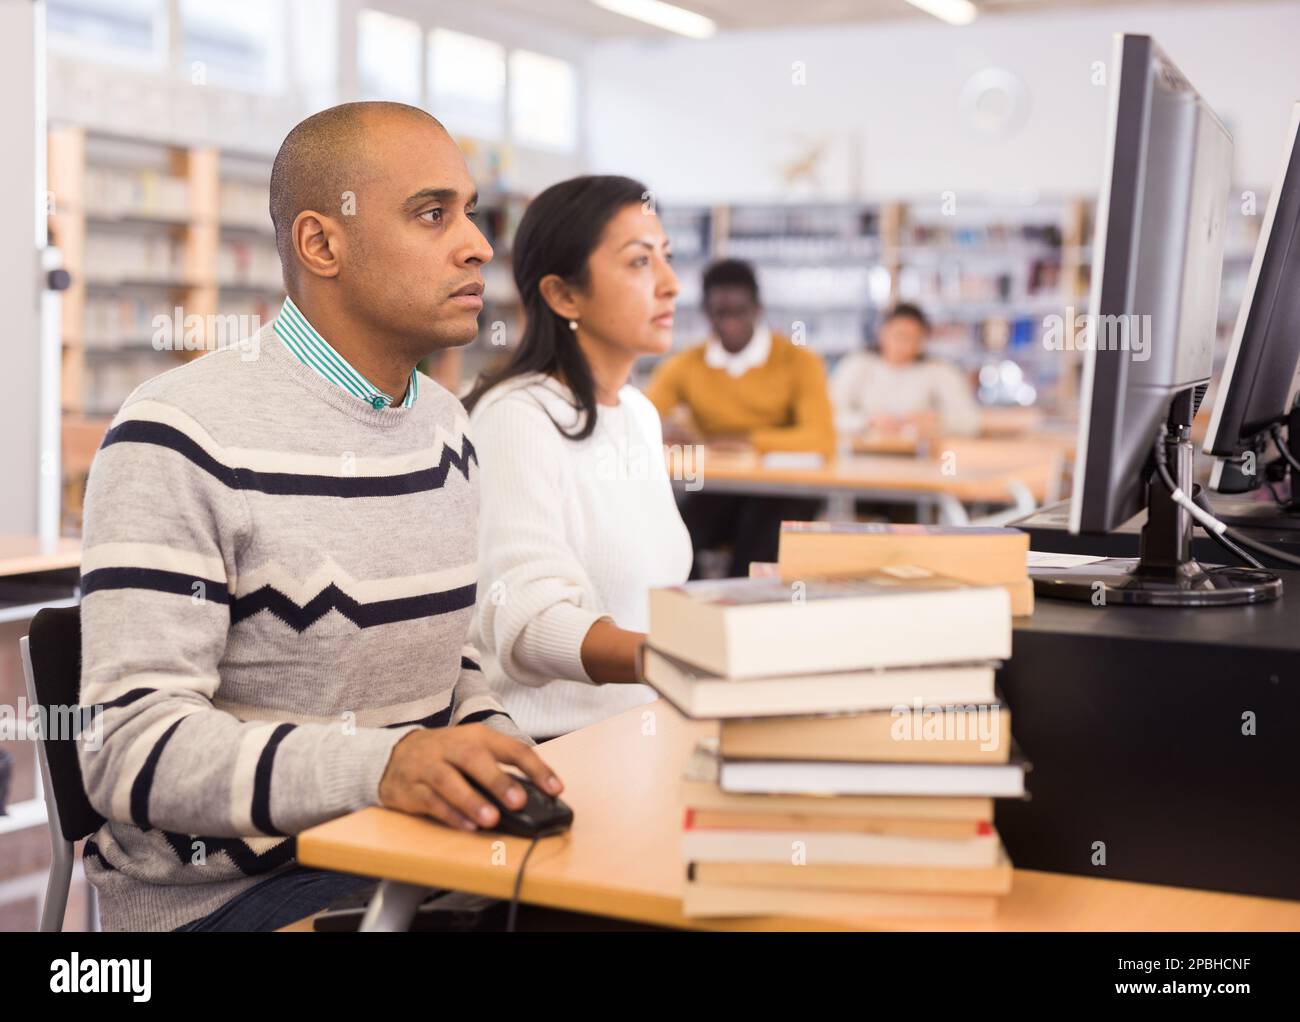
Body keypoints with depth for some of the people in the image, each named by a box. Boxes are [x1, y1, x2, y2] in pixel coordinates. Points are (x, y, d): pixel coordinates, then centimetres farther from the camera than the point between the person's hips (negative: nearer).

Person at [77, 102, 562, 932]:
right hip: (224, 888, -7)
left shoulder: (447, 426, 11)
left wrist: (506, 763, -2)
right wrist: (380, 765, -34)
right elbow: (131, 749, -19)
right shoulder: (183, 436, -14)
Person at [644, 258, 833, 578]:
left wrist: (743, 440, -22)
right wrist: (668, 434, -24)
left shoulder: (798, 361, -3)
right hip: (715, 491, 2)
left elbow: (822, 440, -15)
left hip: (782, 492, -2)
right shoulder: (685, 365, 6)